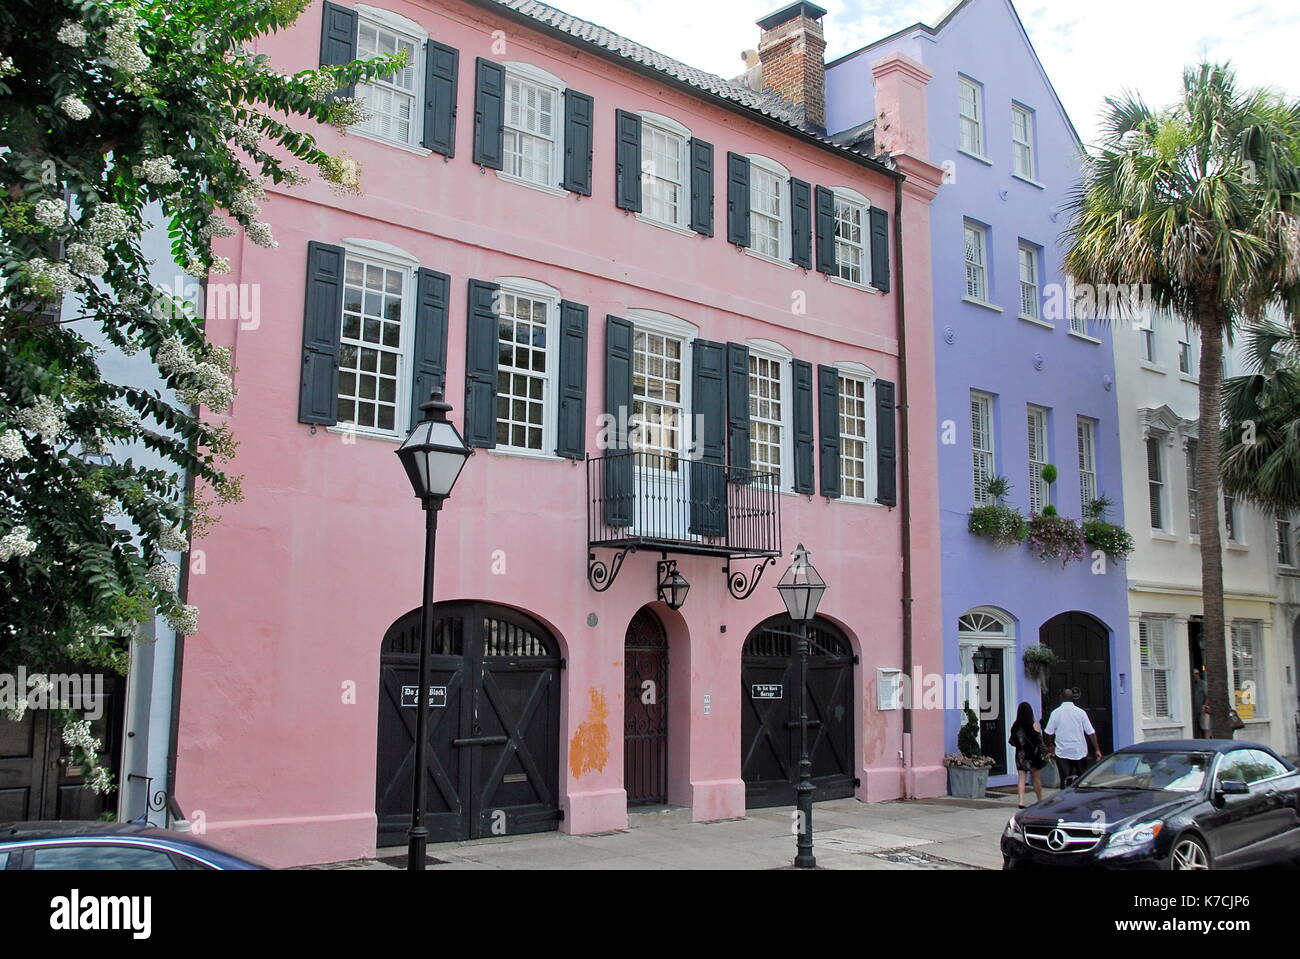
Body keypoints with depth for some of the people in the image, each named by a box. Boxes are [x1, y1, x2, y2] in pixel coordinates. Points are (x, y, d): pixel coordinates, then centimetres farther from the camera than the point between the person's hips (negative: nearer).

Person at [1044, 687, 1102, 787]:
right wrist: (1097, 749, 4)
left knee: (1064, 779, 1)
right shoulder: (1080, 712, -3)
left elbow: (1049, 733, -1)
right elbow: (1091, 732, -3)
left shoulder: (1055, 712, -3)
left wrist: (1051, 745, 17)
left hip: (1062, 752, -1)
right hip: (1080, 752, 1)